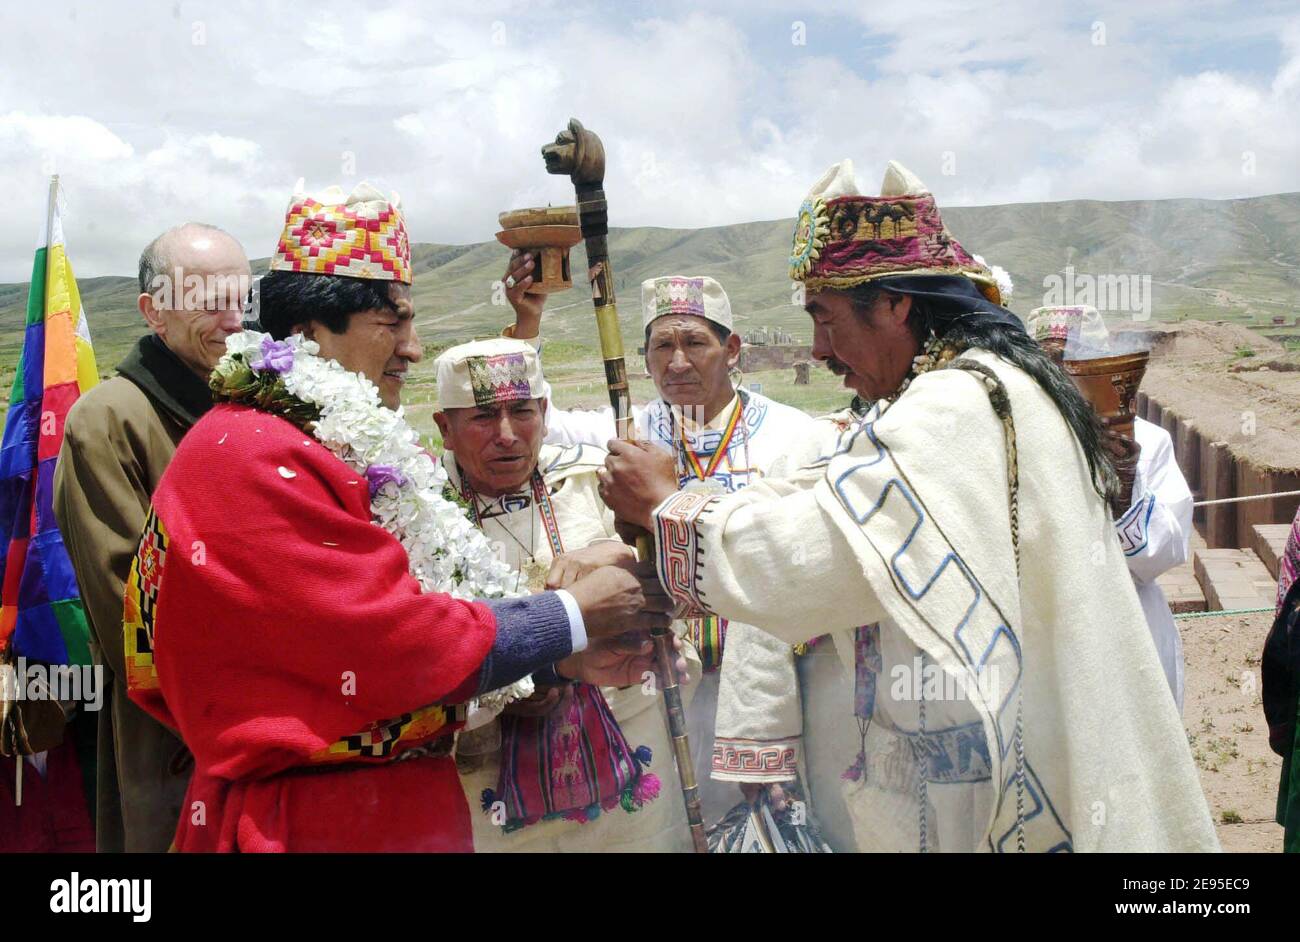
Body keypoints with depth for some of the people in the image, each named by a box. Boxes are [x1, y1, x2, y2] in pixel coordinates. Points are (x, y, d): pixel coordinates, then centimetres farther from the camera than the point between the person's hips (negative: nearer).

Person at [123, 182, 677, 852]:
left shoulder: (345, 450, 13)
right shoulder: (251, 458, -18)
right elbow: (392, 642, -22)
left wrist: (560, 659, 0)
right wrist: (573, 616, -13)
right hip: (315, 820, -9)